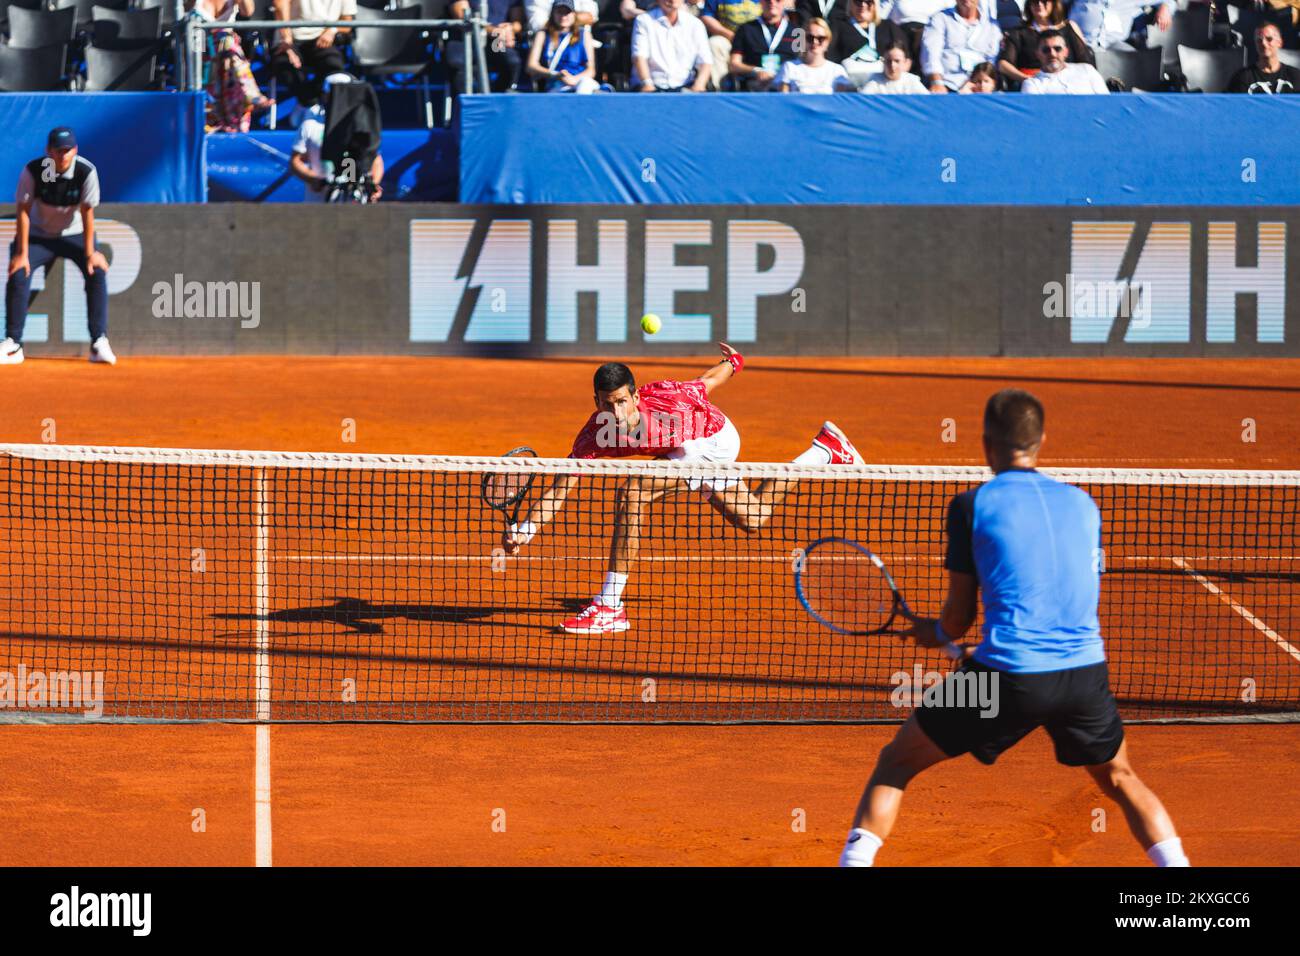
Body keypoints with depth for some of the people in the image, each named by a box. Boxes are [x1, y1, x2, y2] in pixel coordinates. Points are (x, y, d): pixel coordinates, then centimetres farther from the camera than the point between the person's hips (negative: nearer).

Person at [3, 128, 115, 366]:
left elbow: (87, 212, -18)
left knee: (97, 272, -21)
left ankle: (99, 343, -17)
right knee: (18, 274, -19)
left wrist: (89, 253, -18)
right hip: (39, 235, 0)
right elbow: (23, 212, -18)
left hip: (74, 234, 0)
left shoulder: (86, 172, -21)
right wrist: (22, 254, -21)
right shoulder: (33, 171, -21)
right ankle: (13, 344, -10)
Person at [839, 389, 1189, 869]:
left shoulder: (971, 505, 1)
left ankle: (855, 861, 0)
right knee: (1120, 780, 29)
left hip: (1009, 677, -3)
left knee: (895, 763, 13)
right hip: (1085, 670, 4)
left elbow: (960, 616, 3)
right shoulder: (1083, 504, 13)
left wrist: (937, 632, 28)